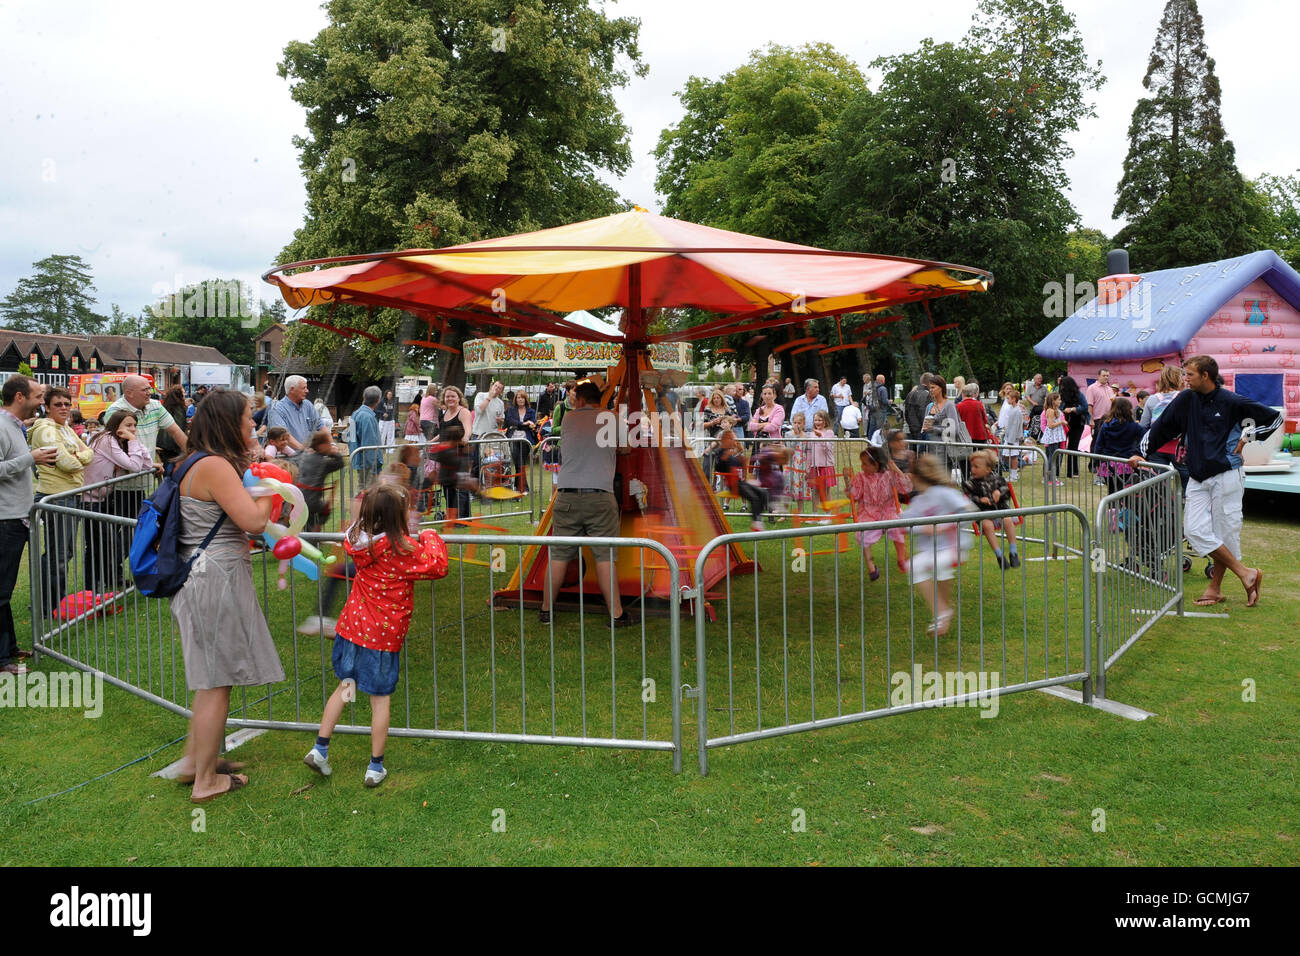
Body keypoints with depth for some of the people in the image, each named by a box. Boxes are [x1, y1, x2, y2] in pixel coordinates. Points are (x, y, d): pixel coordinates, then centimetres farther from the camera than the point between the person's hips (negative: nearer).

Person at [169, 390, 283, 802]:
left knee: (211, 678, 22)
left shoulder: (195, 463, 14)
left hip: (201, 578, 11)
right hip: (216, 580, -11)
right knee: (217, 682, 1)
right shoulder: (215, 466, -18)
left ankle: (195, 759, 34)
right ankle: (206, 780, 13)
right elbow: (254, 521, -22)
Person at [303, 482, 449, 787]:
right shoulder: (405, 549, -19)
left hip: (352, 625, 5)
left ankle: (320, 748, 21)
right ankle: (375, 767, 16)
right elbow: (438, 567, -8)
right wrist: (431, 539, 5)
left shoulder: (359, 540, -3)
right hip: (384, 635, -5)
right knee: (381, 698, 7)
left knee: (345, 686, 21)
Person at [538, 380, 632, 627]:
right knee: (605, 557, 1)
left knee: (559, 555, 7)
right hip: (600, 497, -1)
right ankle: (617, 614, 4)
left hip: (567, 495, 2)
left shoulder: (569, 418, 11)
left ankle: (546, 610, 17)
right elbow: (624, 449, 22)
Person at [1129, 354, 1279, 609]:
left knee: (1225, 532, -1)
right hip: (1198, 478, 5)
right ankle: (1245, 573, 6)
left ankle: (1215, 587, 11)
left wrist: (1248, 436, -3)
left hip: (1226, 475, -5)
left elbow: (1274, 418, 4)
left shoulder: (1232, 402, -6)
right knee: (1195, 530, -4)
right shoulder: (1186, 399, 6)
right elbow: (1160, 428, 11)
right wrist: (1140, 453, 5)